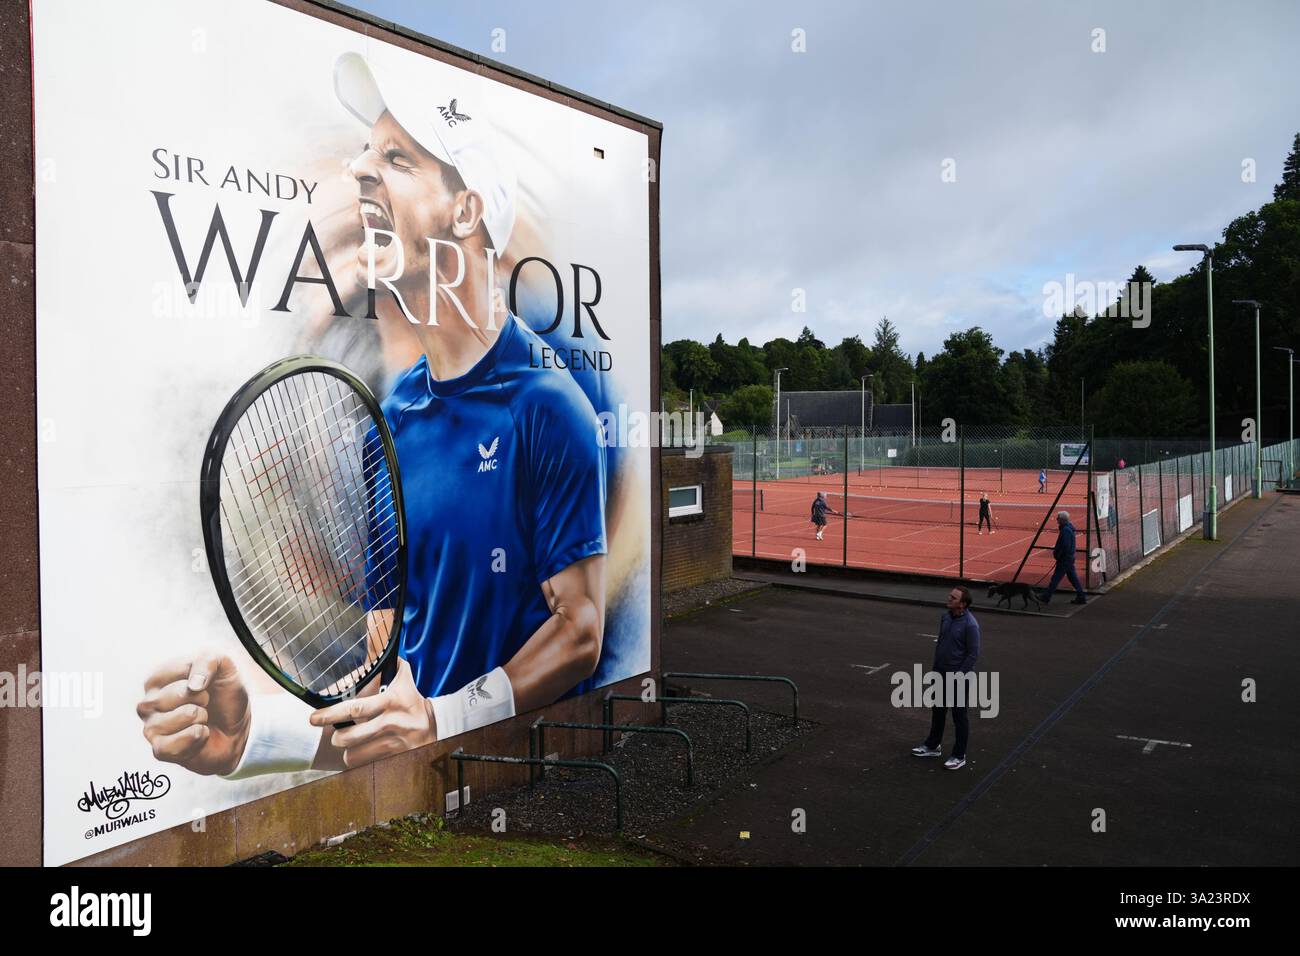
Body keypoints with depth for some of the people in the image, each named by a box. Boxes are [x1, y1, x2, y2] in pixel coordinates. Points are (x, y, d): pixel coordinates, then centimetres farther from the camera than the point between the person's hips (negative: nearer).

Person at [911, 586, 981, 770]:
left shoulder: (970, 625, -21)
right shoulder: (946, 617, 1)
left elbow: (973, 654, -18)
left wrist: (958, 675, -17)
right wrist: (935, 667, 14)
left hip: (959, 676, -7)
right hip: (941, 672, 7)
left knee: (959, 716, 6)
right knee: (937, 710, 19)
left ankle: (959, 756, 20)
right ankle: (933, 746, 35)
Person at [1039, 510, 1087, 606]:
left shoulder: (1065, 530, -21)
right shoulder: (1069, 528, 11)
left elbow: (1065, 547, -24)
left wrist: (1056, 554, -13)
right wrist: (1056, 547, 10)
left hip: (1064, 559, -10)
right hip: (1070, 558, 10)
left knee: (1055, 578, -4)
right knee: (1073, 578, 14)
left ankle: (1046, 597, 1)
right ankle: (1081, 597, 17)